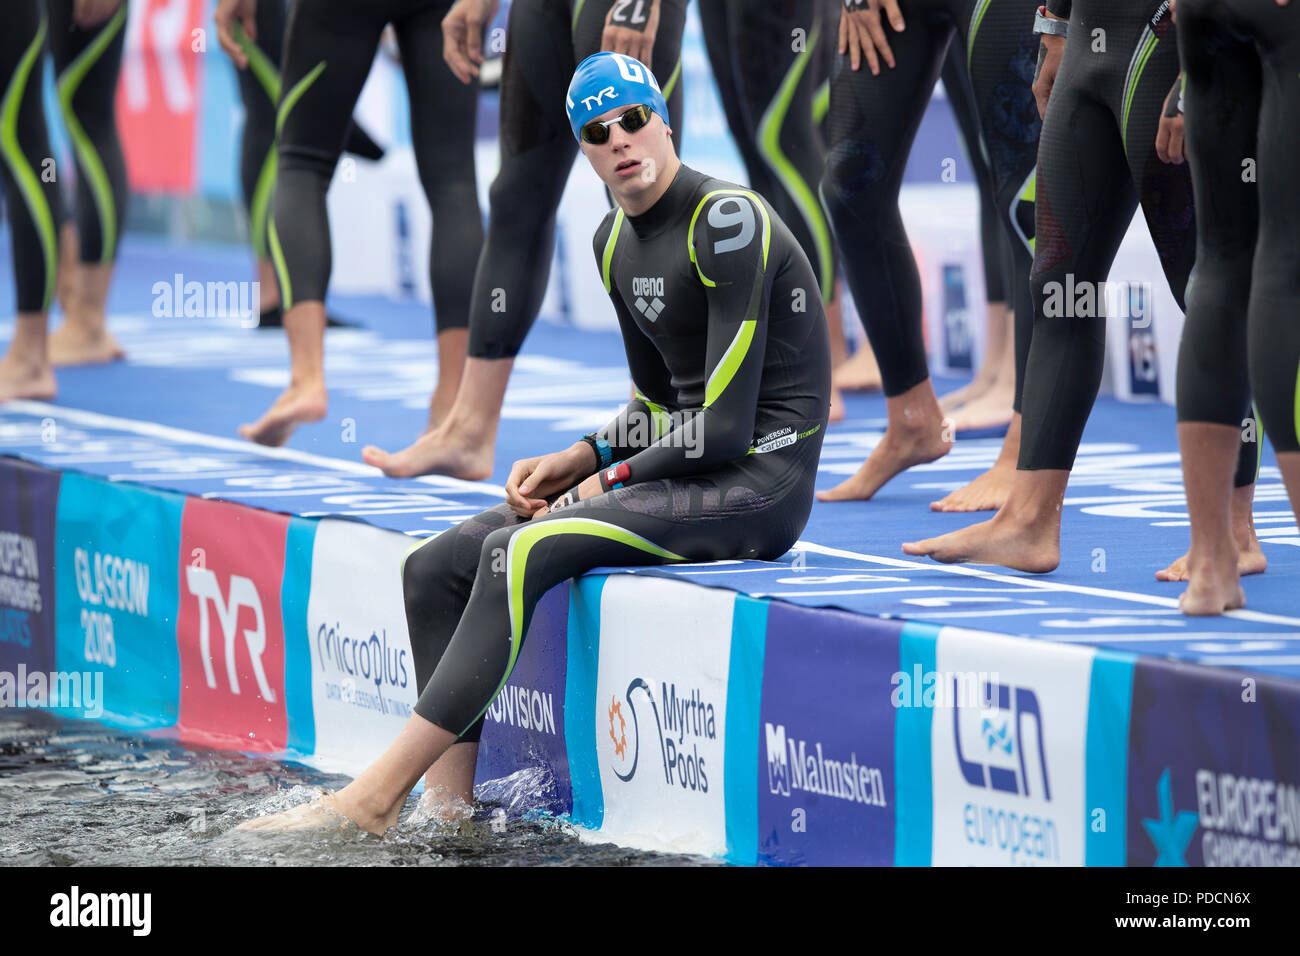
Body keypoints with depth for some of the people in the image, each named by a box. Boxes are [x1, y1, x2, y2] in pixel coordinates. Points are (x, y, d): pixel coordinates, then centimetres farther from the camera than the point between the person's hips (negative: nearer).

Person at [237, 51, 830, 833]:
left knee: (520, 552, -28)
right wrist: (575, 463, 4)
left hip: (760, 482, -9)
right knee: (435, 567, -4)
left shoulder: (727, 224, -16)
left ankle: (375, 798, -27)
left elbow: (724, 427, -20)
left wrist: (610, 481, -9)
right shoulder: (615, 242, 12)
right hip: (685, 472, 9)